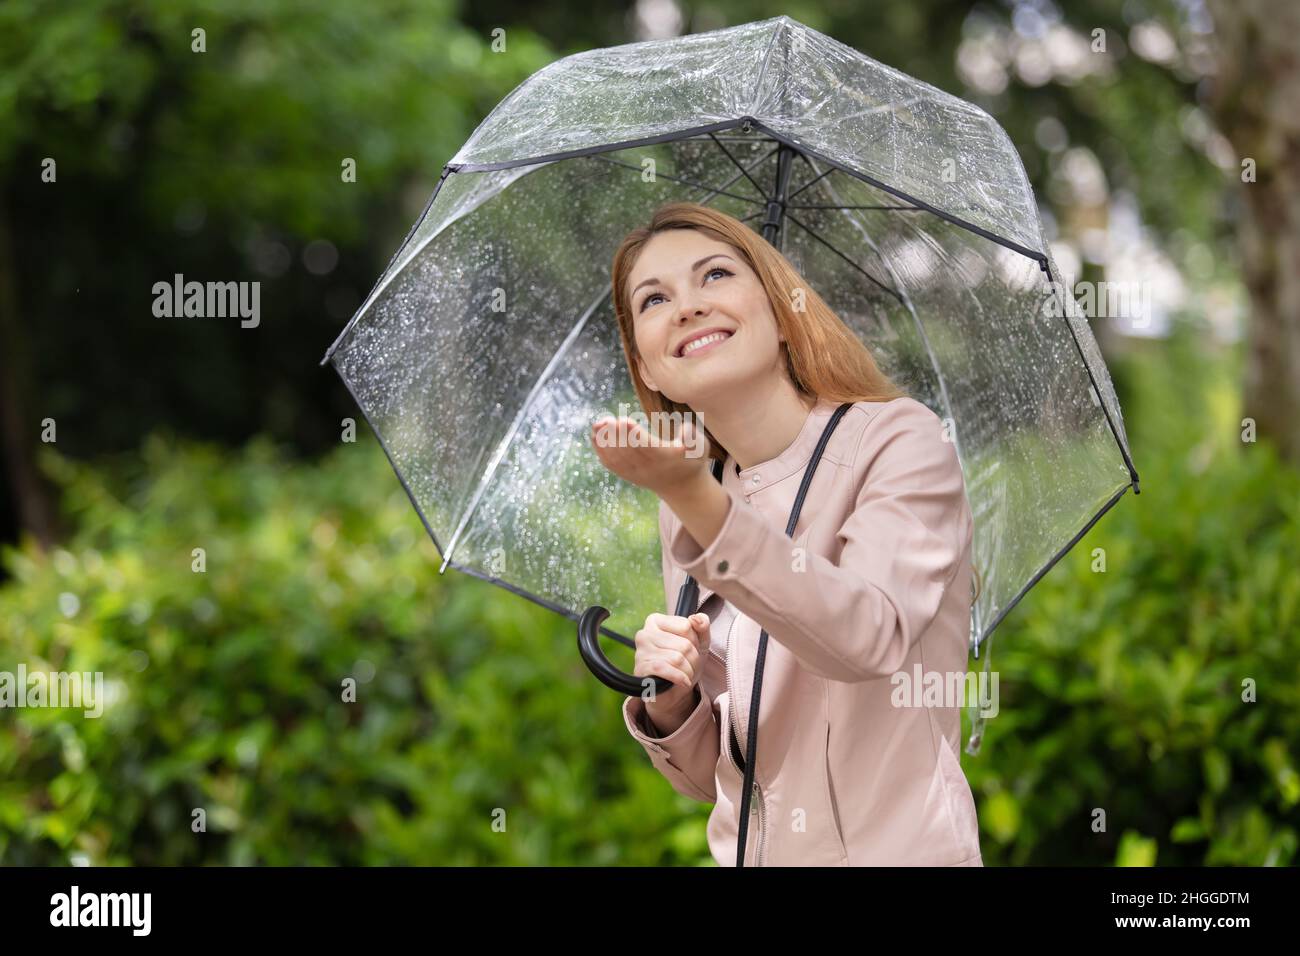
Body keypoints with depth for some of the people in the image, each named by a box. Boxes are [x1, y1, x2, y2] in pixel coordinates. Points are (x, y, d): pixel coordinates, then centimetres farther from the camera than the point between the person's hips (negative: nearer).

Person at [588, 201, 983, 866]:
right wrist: (669, 703, -10)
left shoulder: (899, 438, -8)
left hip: (900, 849, -4)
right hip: (747, 850, 5)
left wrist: (695, 498, -34)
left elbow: (870, 637, -26)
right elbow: (705, 775, 10)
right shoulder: (684, 512, 6)